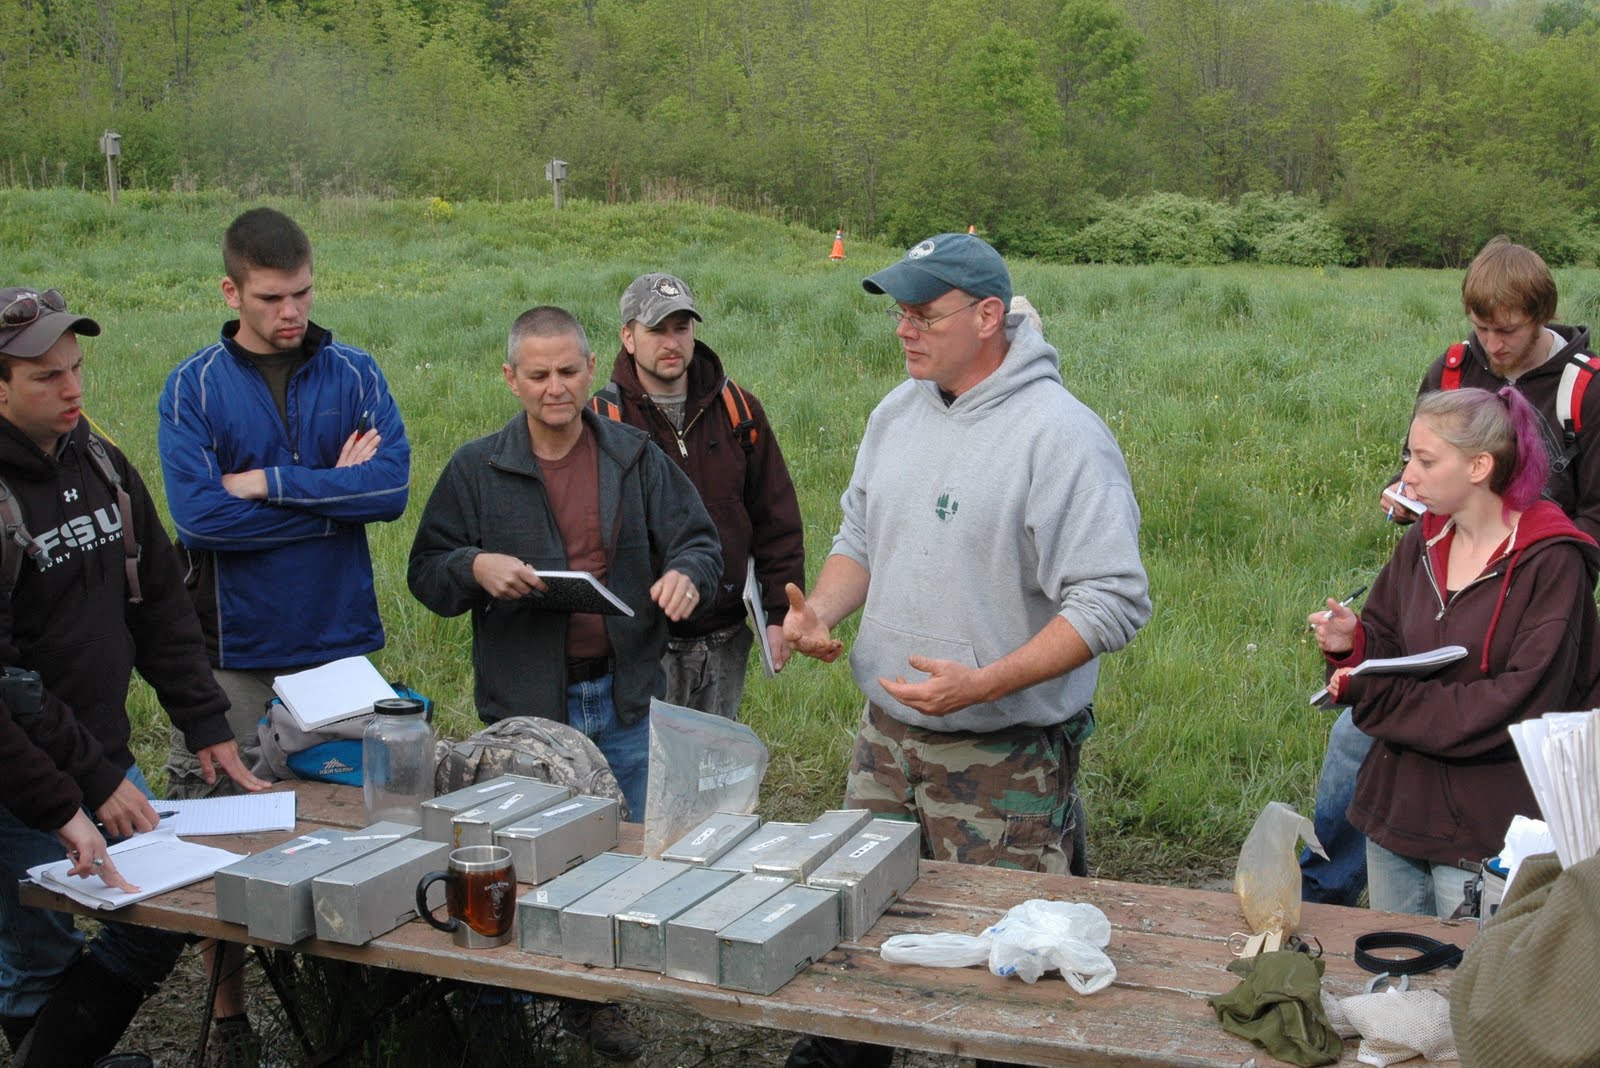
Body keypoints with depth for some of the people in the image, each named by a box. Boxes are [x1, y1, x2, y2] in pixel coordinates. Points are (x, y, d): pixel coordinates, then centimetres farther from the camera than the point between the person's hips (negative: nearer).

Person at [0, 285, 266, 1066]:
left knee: (163, 921, 10)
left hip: (107, 758, 7)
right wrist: (88, 780, -19)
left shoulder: (102, 465, 5)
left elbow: (160, 607, 11)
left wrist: (205, 723, 7)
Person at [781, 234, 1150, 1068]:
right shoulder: (897, 413, 7)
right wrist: (820, 610, -3)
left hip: (1004, 761, -7)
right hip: (885, 739, 7)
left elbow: (1113, 602, -21)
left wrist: (981, 685, -27)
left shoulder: (1061, 435, -17)